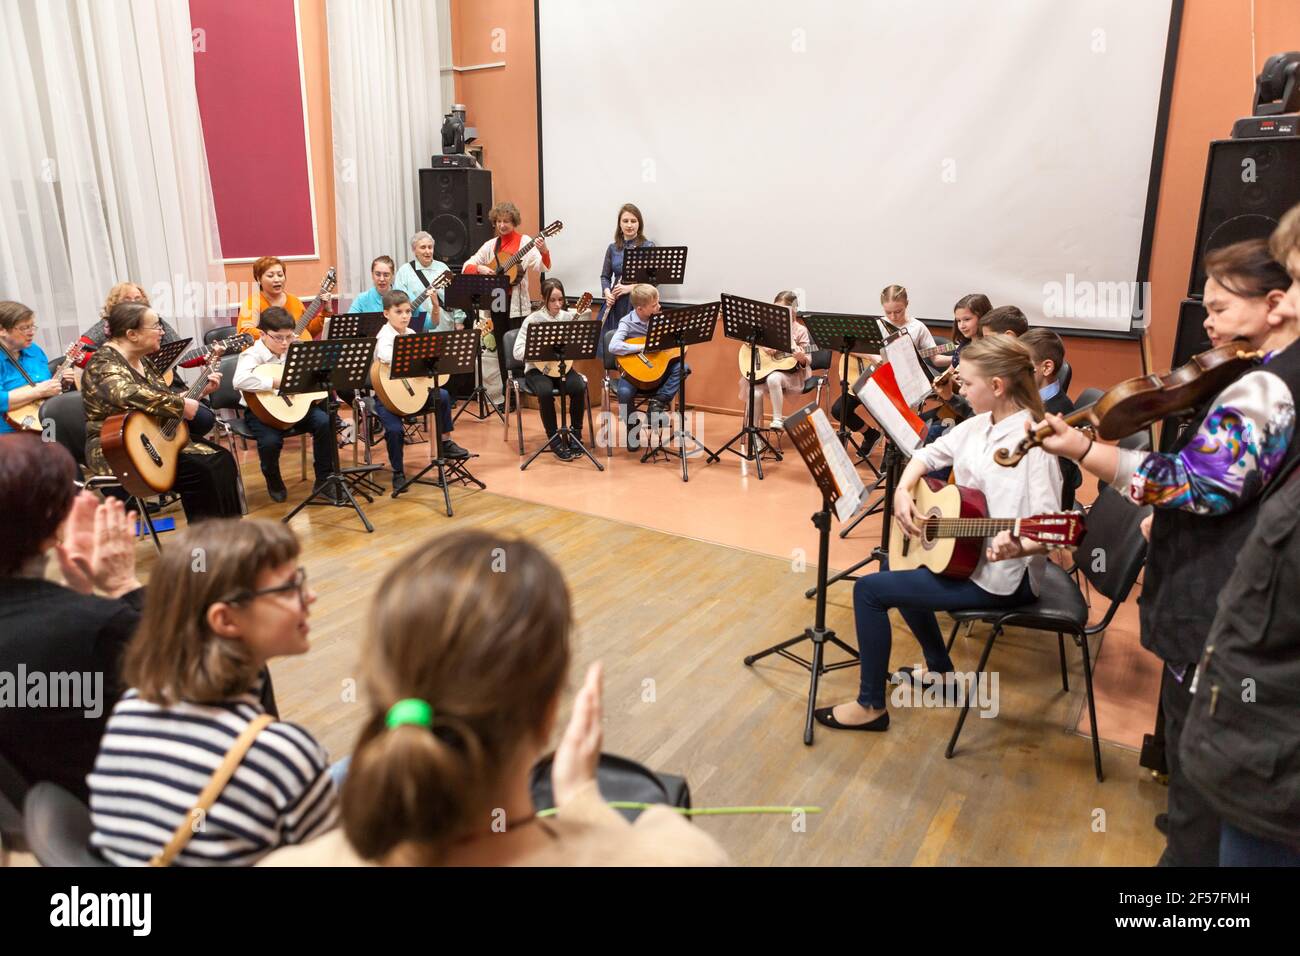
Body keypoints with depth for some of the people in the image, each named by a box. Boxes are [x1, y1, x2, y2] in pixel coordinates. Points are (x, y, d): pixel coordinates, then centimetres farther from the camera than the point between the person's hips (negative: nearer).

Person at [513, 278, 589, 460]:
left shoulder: (569, 318, 3)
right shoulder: (533, 320, -6)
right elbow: (517, 352, -12)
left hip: (562, 367, 3)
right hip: (537, 369, -3)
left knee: (579, 387, -28)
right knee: (546, 391, -34)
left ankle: (575, 435, -7)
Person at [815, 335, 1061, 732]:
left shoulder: (1029, 443, -25)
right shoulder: (981, 424, 1)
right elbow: (930, 453, 14)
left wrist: (1016, 548, -49)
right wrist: (903, 492, -4)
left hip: (1000, 575, -10)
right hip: (963, 550, 10)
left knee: (869, 590, -12)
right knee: (894, 567, 29)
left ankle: (870, 706, 4)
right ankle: (941, 672, 35)